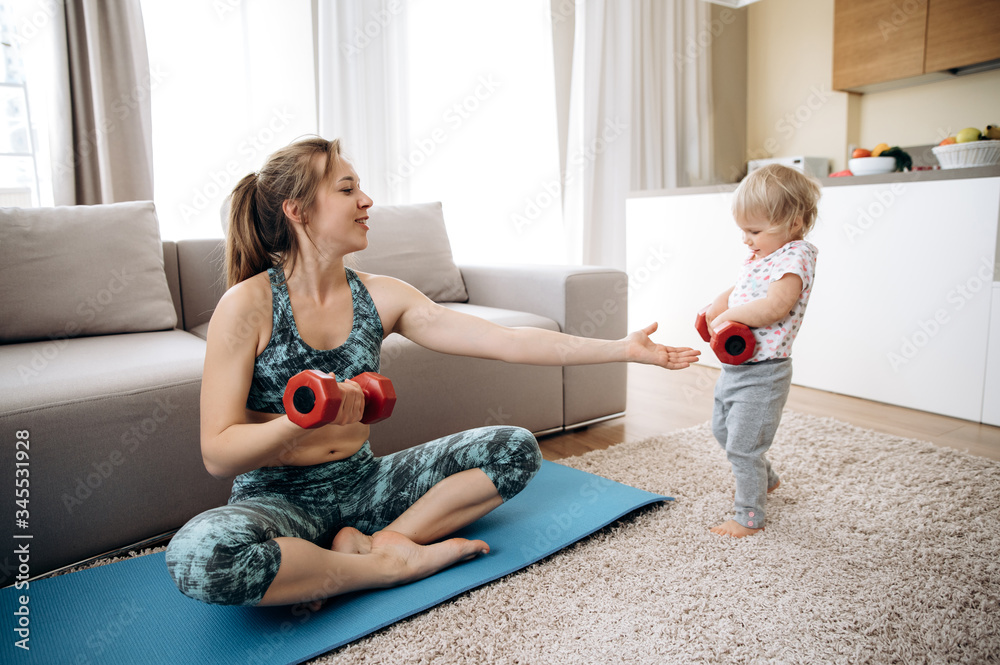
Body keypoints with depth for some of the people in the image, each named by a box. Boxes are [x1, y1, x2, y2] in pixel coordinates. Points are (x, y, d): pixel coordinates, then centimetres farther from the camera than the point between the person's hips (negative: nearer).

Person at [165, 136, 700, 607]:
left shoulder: (380, 296, -2)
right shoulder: (248, 305, -14)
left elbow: (506, 341, -7)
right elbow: (217, 454, -15)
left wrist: (621, 349, -8)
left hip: (362, 482, 4)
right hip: (277, 498, -4)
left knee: (515, 448, -4)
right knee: (199, 553, -37)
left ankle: (371, 542, -11)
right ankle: (394, 563, -16)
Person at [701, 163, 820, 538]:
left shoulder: (795, 257, -18)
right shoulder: (759, 255, 8)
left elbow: (774, 307, -33)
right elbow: (736, 293, 22)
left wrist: (728, 315, -23)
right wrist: (716, 308, 2)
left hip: (762, 373, -10)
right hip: (734, 365, 10)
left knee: (742, 447, -1)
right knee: (722, 430, 25)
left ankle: (749, 518, 17)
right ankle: (766, 480, 47)